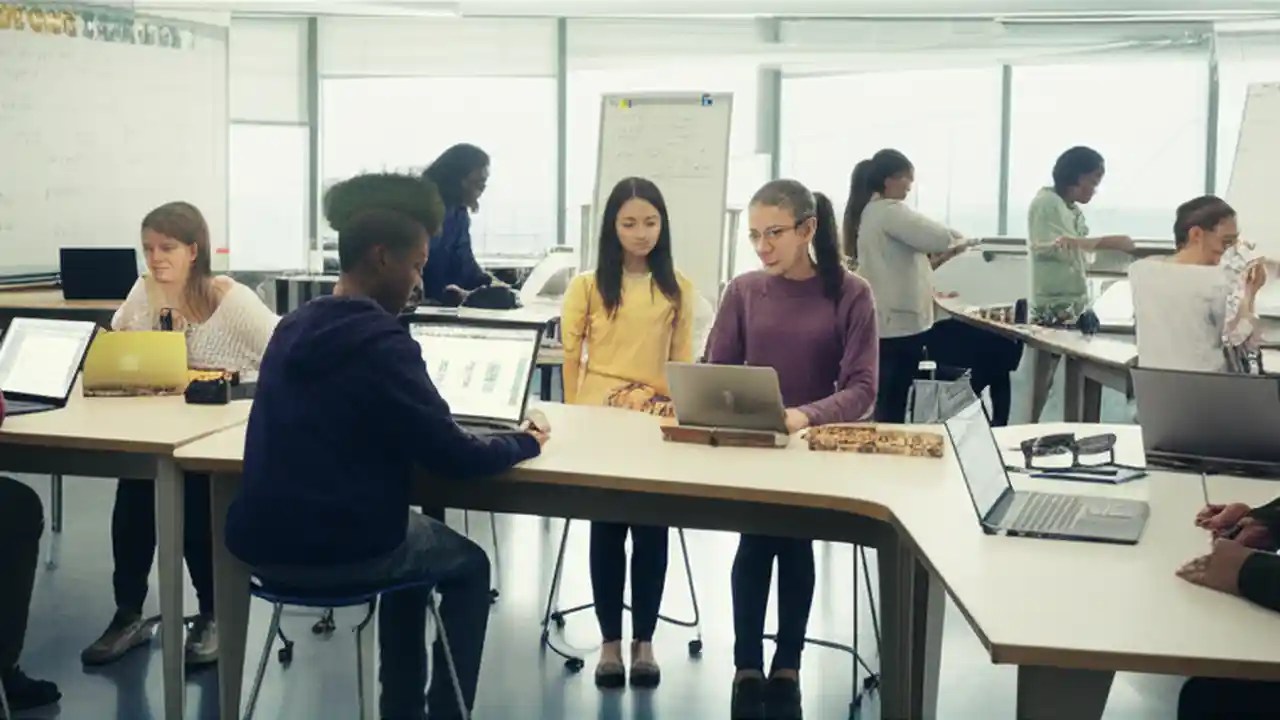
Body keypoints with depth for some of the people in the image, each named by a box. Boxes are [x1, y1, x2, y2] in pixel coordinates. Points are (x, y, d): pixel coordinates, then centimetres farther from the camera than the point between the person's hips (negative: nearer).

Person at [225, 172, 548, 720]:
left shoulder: (292, 329, 8)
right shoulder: (380, 344, -18)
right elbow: (454, 458, -15)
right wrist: (524, 442, 3)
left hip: (263, 542, 8)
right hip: (337, 551, -7)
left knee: (415, 537, 33)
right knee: (470, 567, 20)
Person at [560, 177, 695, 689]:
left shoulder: (678, 288, 5)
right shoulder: (588, 286, 1)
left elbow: (683, 360, 7)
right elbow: (570, 355, 3)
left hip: (658, 419, 1)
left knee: (651, 531, -1)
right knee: (607, 529, 1)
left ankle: (644, 640, 13)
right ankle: (610, 641, 13)